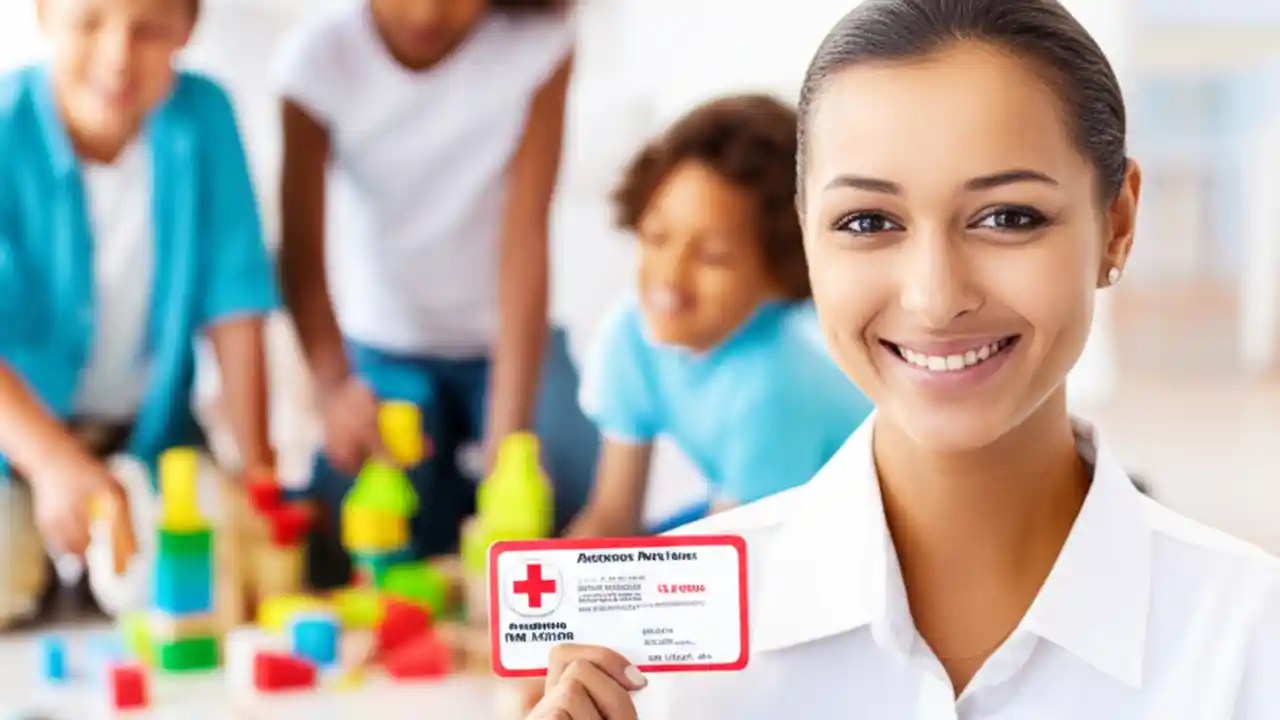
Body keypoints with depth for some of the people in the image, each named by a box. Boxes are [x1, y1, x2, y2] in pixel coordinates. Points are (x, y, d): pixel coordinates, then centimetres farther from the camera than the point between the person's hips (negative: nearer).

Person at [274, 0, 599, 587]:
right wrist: (334, 386, -44)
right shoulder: (319, 55, -21)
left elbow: (525, 239, -25)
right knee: (349, 554, -15)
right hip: (382, 346, 0)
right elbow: (302, 252, -24)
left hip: (512, 339, 0)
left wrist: (508, 429, -32)